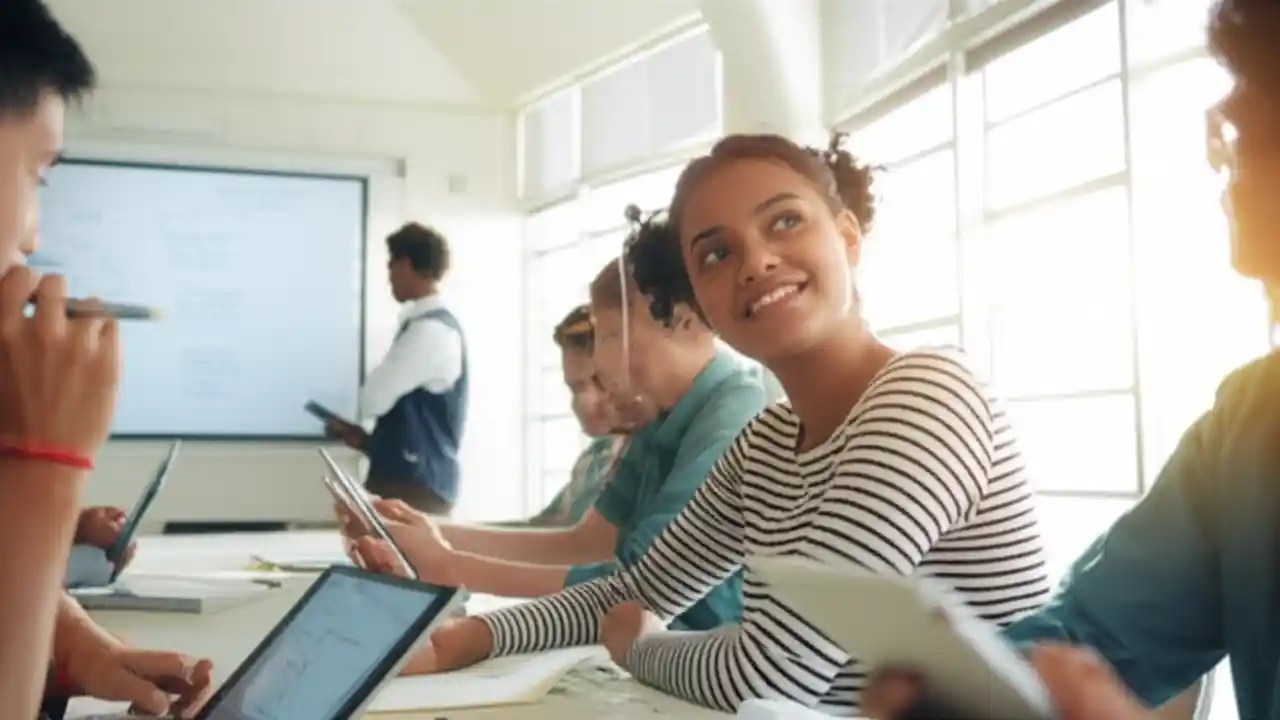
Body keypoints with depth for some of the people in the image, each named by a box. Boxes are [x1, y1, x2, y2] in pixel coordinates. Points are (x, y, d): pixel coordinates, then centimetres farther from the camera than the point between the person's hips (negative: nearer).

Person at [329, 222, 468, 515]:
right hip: (409, 482, 10)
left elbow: (372, 400, -15)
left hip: (415, 487, -10)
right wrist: (368, 440, 12)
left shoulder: (429, 330, -15)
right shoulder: (437, 326, 17)